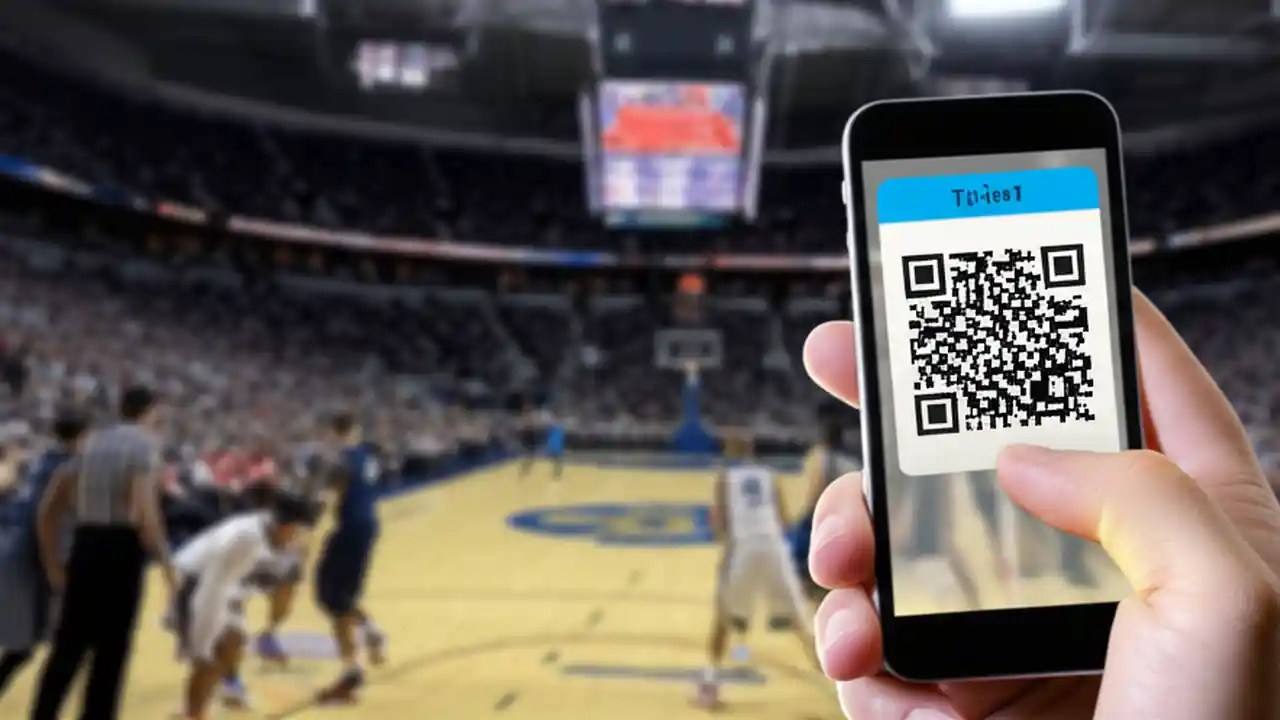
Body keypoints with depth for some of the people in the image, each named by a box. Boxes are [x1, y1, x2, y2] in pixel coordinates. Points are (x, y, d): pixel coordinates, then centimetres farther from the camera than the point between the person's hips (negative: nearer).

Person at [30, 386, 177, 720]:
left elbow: (49, 509, 15)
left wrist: (53, 564, 21)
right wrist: (165, 561, -11)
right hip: (121, 549, -6)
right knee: (111, 650, 6)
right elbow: (144, 513, -19)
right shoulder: (145, 444, -6)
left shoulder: (92, 442, 14)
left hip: (84, 545, 6)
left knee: (68, 646, 17)